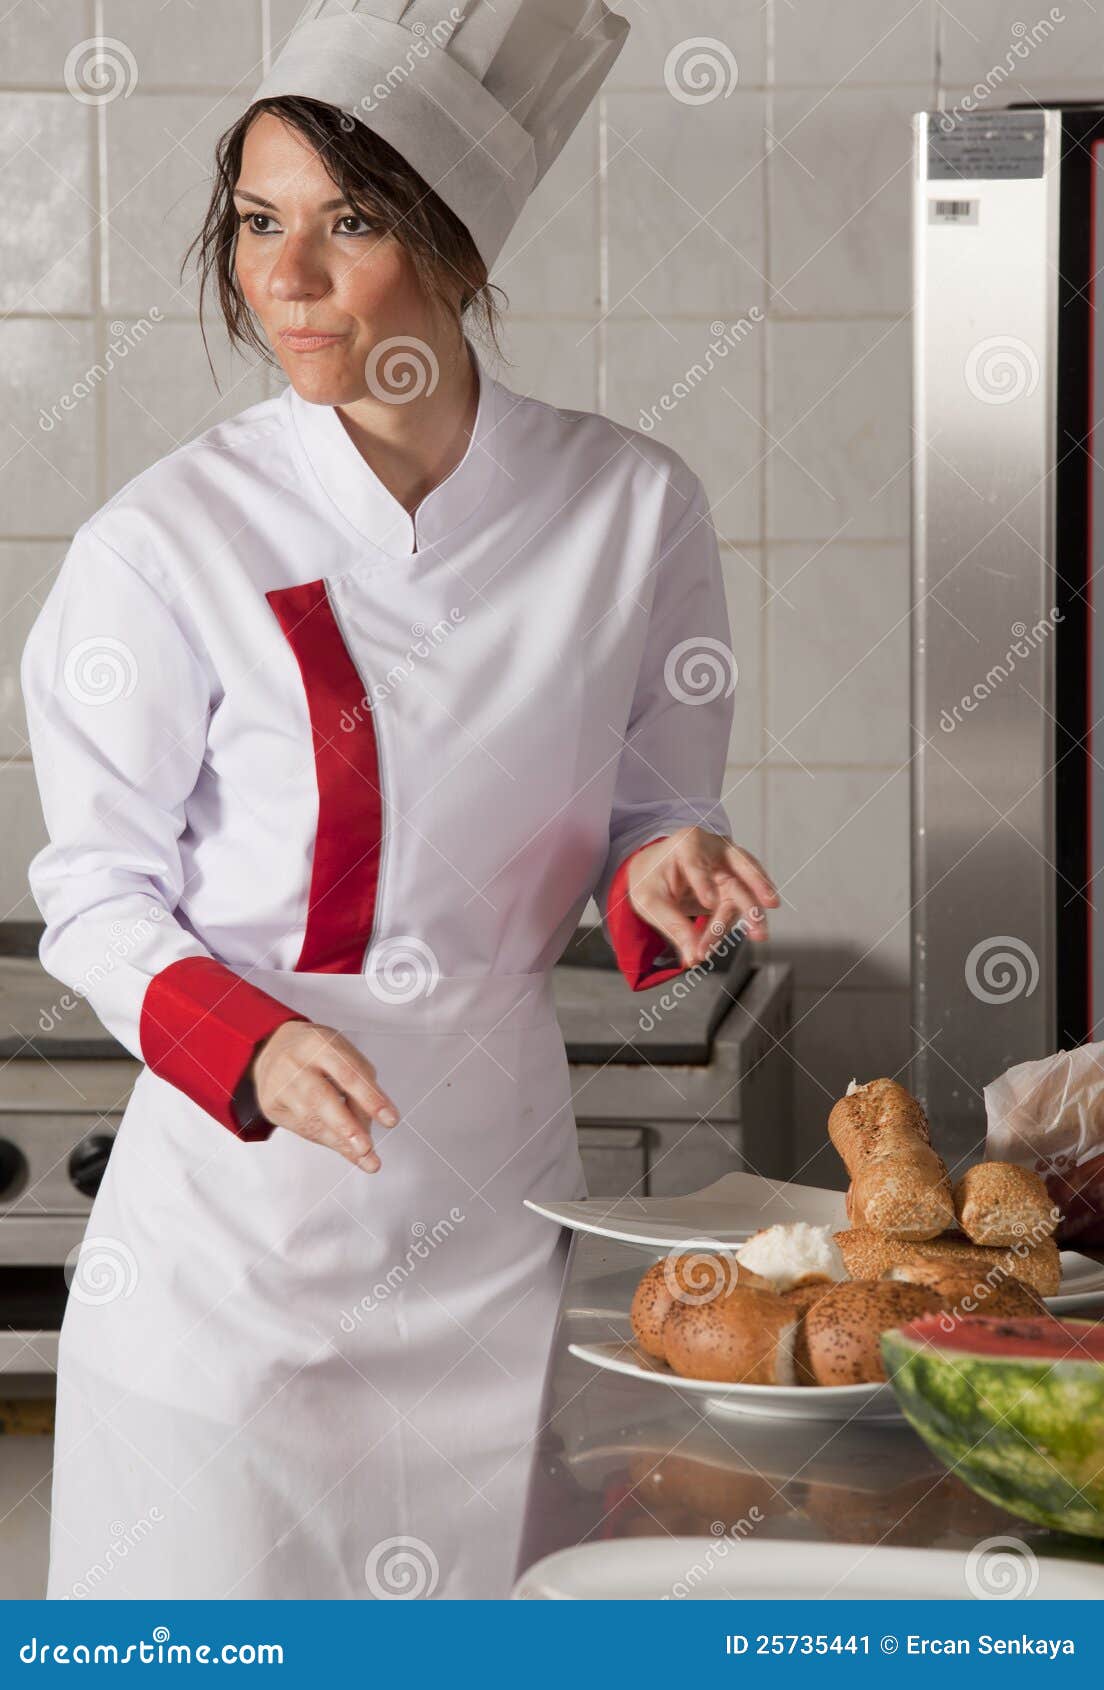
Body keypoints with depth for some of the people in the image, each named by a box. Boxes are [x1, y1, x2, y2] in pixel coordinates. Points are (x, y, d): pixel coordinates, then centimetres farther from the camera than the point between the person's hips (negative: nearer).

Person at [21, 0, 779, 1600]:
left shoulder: (631, 505, -3)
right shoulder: (169, 540, -11)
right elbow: (95, 894, -4)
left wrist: (660, 878, -13)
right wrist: (250, 1045, -21)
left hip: (498, 1193, 3)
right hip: (235, 1211, -2)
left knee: (491, 1601, 11)